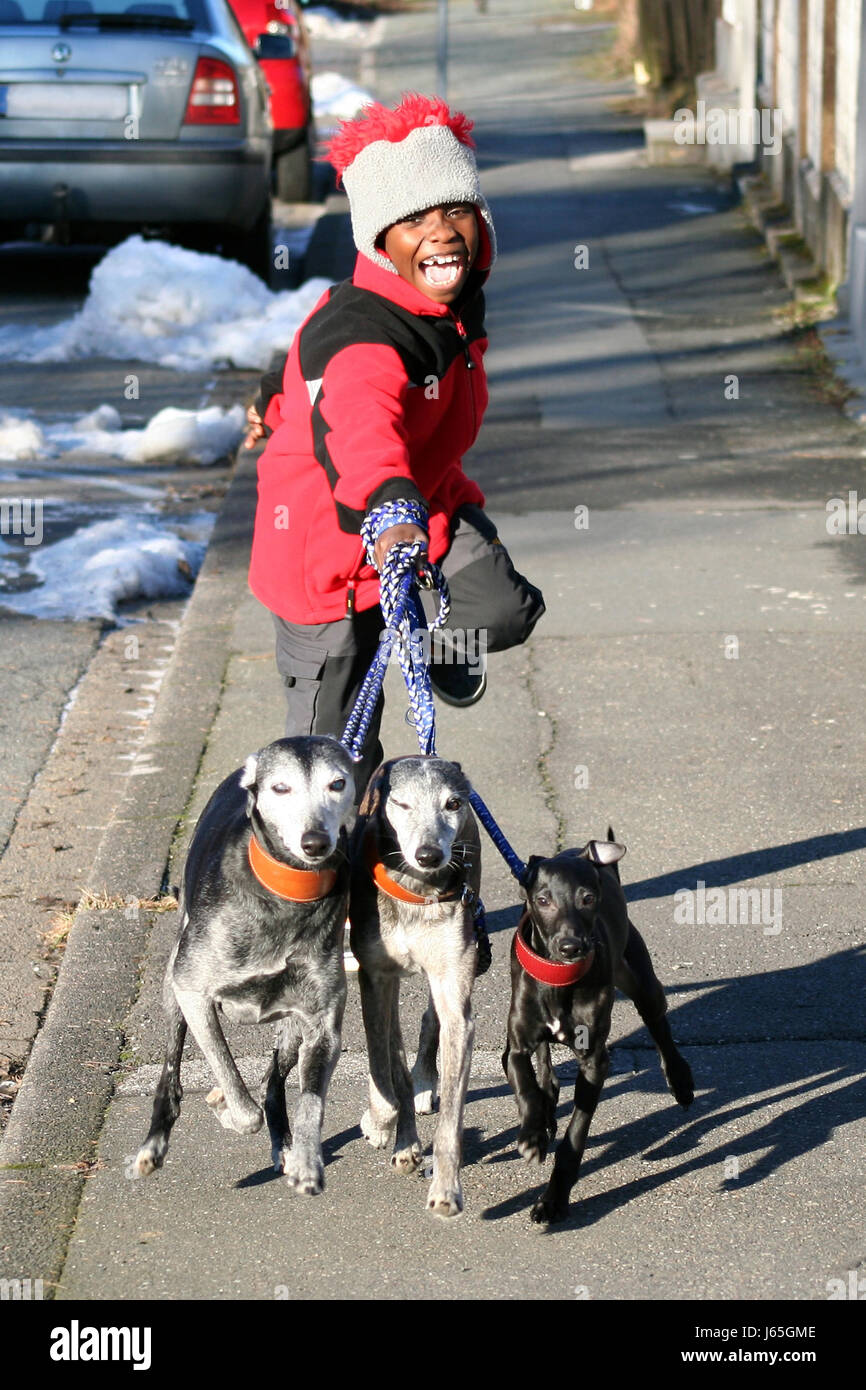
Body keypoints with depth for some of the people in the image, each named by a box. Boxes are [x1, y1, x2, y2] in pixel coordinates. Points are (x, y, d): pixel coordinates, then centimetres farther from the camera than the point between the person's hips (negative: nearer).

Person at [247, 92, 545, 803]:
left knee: (507, 610, -21)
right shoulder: (356, 331, -32)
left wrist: (286, 403, 32)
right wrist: (390, 507, -73)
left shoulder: (458, 306, -5)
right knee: (339, 752, -1)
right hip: (331, 535, -6)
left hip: (426, 504, 6)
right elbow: (355, 423, -54)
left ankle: (441, 634, 17)